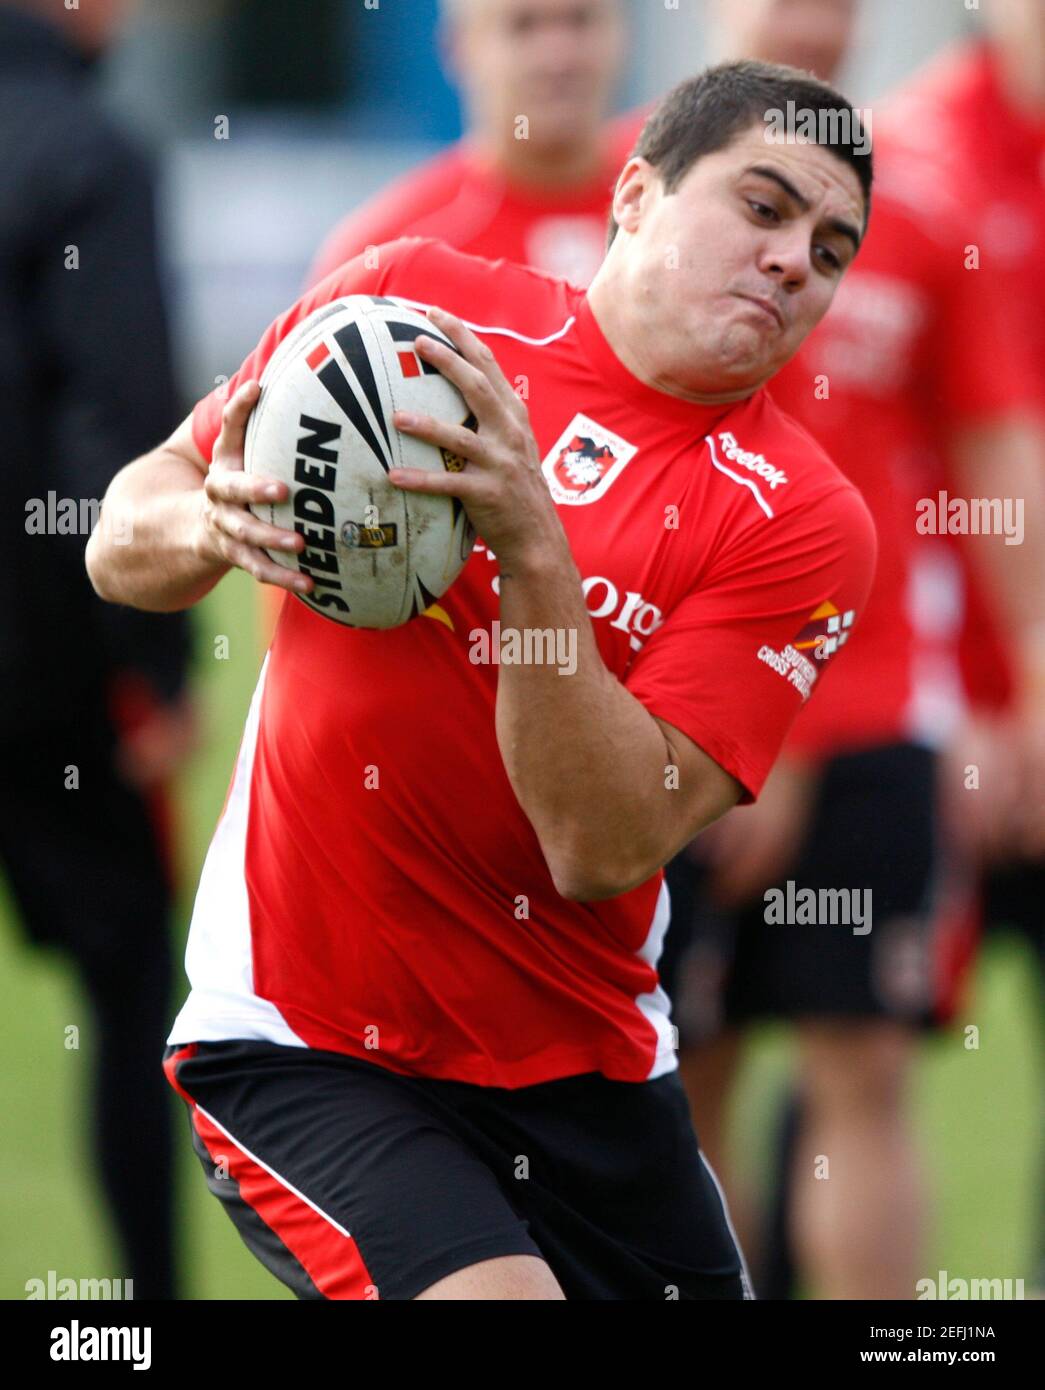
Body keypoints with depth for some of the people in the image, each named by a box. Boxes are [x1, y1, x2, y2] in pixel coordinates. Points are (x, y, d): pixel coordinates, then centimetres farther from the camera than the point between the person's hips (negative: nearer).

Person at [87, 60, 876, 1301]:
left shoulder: (800, 522, -6)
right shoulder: (406, 301, -3)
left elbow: (606, 847, -17)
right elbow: (124, 542, 5)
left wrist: (531, 552, -28)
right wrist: (211, 528, -19)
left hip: (585, 1071, 3)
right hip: (299, 1046, -3)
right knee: (497, 1297, -26)